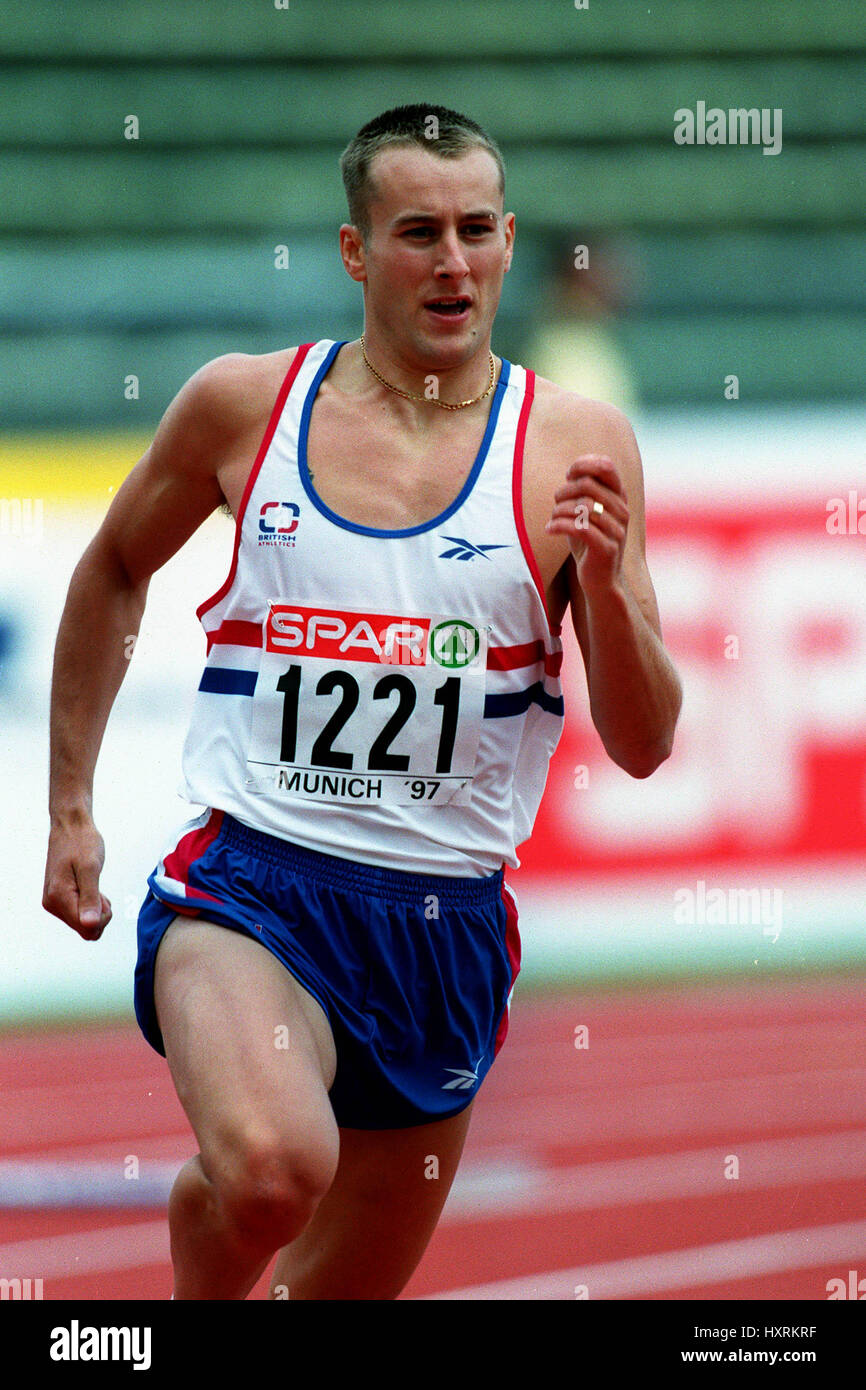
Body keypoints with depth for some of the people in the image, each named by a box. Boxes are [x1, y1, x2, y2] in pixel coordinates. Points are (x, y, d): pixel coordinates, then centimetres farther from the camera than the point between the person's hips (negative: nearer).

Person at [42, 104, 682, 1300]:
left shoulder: (575, 446, 0)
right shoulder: (244, 404, 1)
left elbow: (644, 746, -1)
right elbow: (115, 571, 20)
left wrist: (605, 582, -19)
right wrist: (69, 809, 17)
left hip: (448, 924, 2)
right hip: (251, 883, -2)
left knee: (345, 1289, 13)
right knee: (273, 1167, -32)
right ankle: (199, 1293, 0)